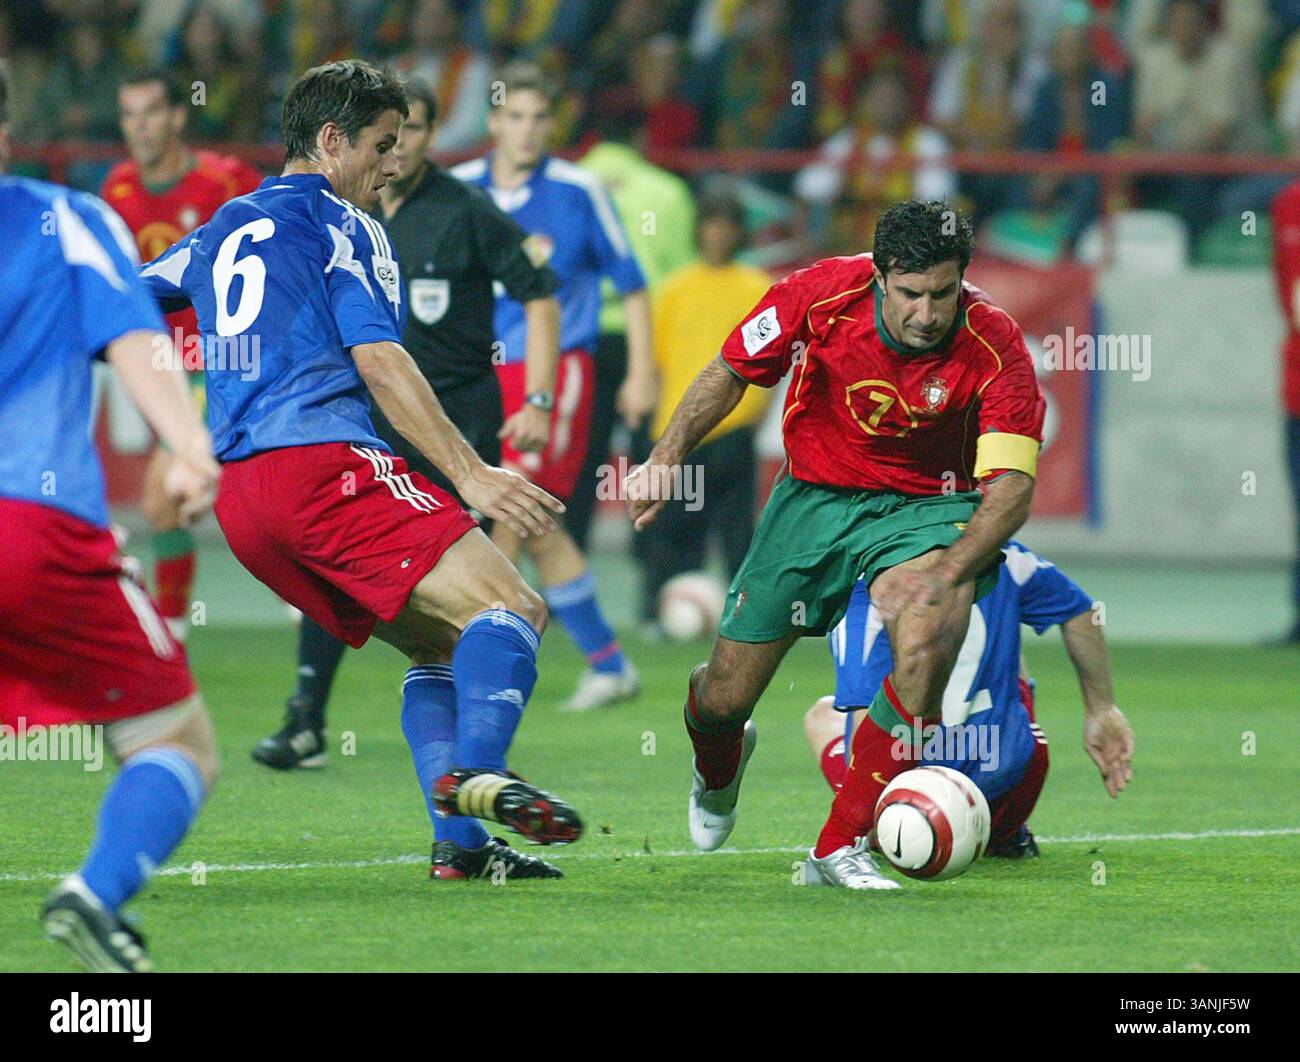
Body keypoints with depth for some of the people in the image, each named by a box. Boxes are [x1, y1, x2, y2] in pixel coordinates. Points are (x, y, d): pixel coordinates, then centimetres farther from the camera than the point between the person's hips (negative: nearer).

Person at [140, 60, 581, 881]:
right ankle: (478, 769, -40)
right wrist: (470, 475, -13)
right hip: (325, 463, -8)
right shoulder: (339, 223, 3)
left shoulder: (224, 229, 25)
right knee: (509, 608, -15)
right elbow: (378, 361, -9)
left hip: (239, 494, 8)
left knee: (441, 644, 15)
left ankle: (462, 841, -1)